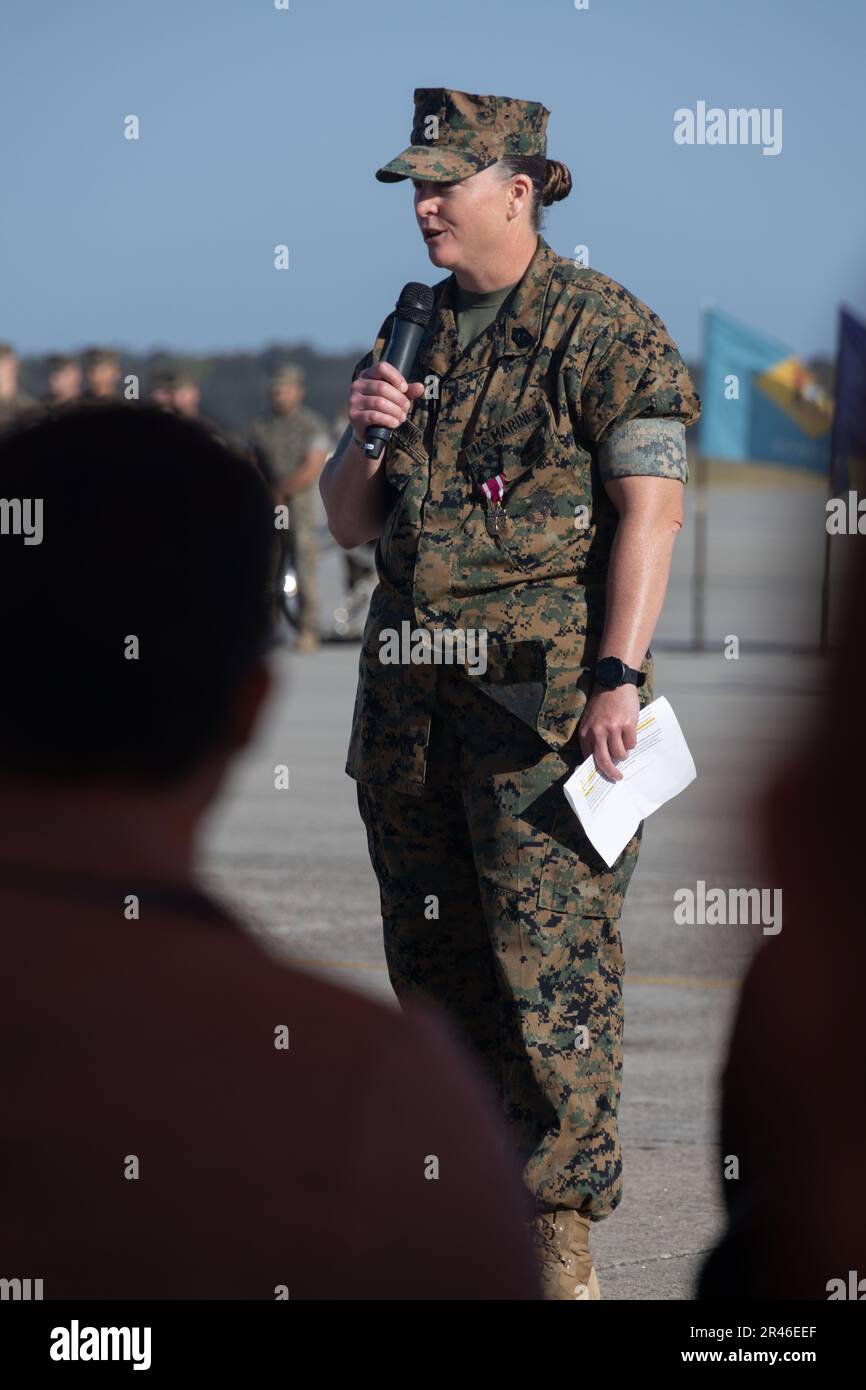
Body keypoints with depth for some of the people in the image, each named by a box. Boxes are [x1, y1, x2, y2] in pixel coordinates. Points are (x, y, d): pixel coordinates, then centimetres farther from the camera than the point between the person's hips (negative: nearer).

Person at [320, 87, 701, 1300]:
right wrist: (368, 435, -5)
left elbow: (649, 509, -13)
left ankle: (561, 1225, -6)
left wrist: (618, 678, -21)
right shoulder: (411, 335, 15)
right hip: (411, 689, 7)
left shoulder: (608, 332, -5)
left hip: (543, 693, -7)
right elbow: (348, 523, 17)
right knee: (435, 958, 10)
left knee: (553, 961, -9)